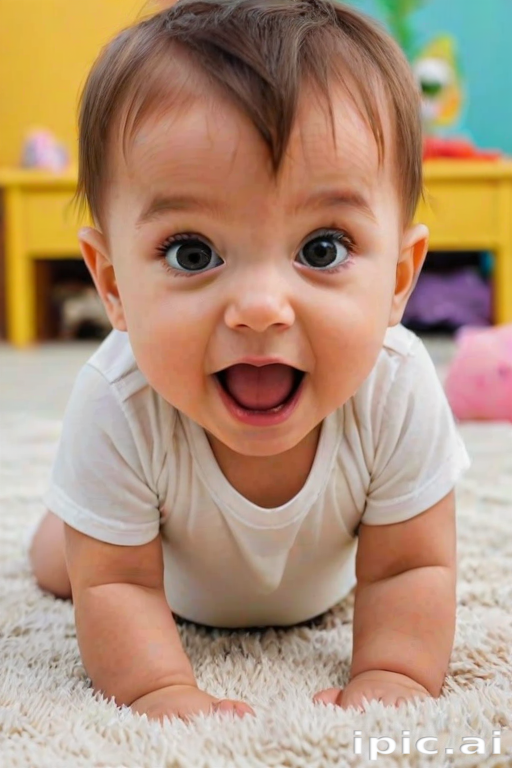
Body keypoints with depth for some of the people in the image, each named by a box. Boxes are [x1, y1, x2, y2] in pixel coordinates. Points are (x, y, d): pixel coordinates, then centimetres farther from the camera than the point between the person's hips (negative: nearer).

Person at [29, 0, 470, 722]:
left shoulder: (398, 390, -40)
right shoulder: (116, 406, -43)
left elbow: (409, 568, -29)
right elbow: (114, 582, -32)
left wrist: (389, 681, -42)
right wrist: (164, 693, -45)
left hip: (317, 588, 2)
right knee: (54, 564, 21)